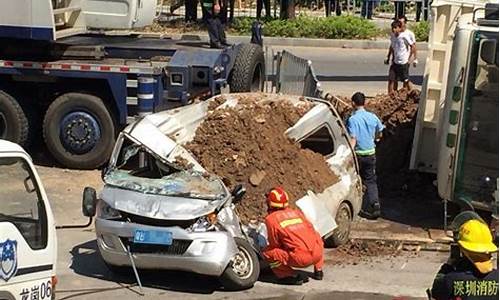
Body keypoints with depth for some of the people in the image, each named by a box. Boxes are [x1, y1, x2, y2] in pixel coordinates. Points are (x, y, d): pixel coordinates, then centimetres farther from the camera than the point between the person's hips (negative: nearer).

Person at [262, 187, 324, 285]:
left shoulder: (271, 219, 2)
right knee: (316, 235, 38)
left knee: (267, 252, 8)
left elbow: (274, 244, 4)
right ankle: (318, 270, 30)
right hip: (317, 255, 6)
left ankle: (292, 276, -2)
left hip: (300, 259, -6)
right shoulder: (297, 212, 17)